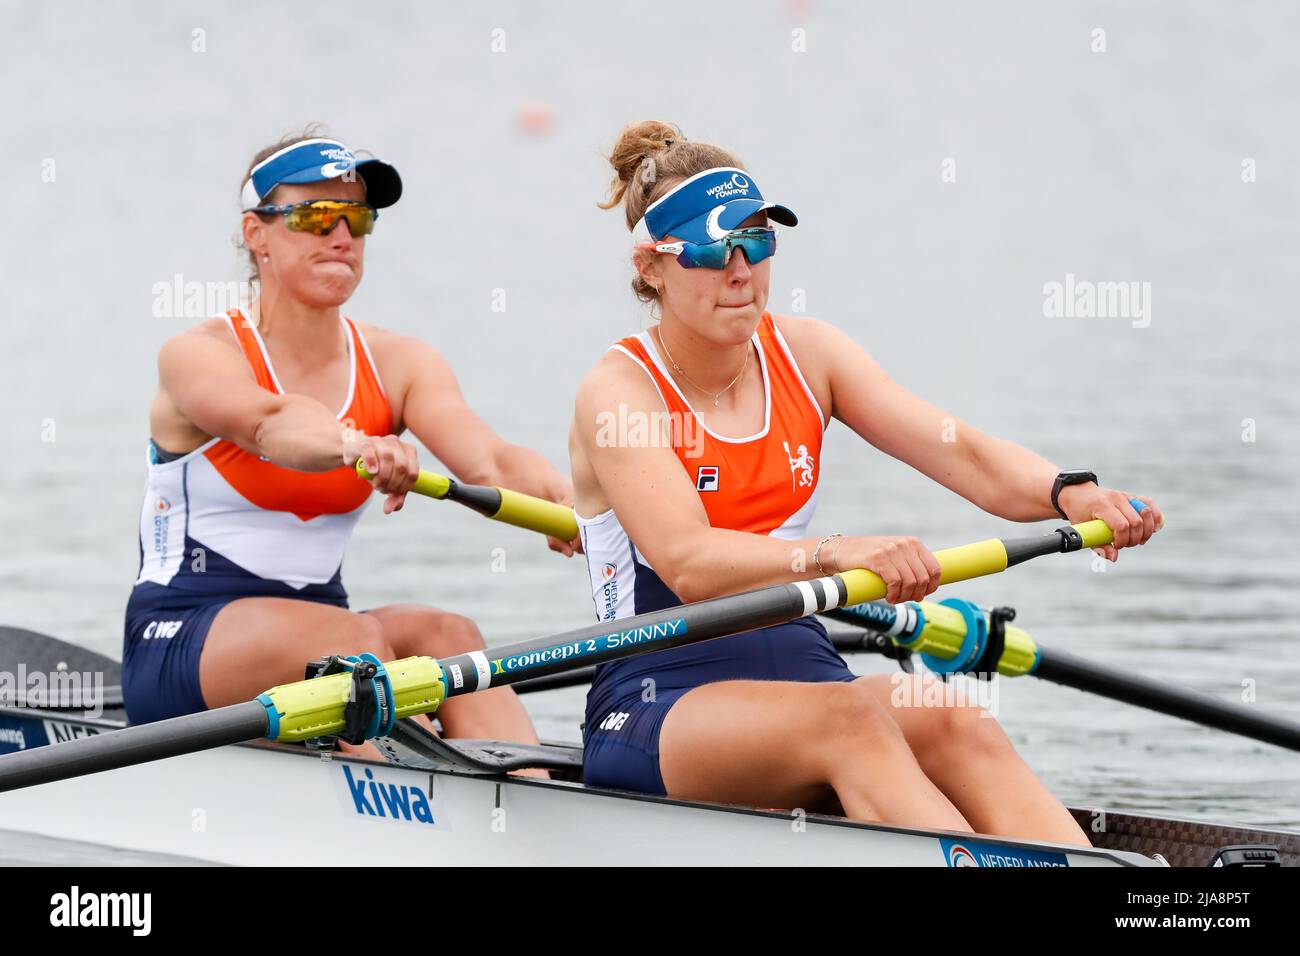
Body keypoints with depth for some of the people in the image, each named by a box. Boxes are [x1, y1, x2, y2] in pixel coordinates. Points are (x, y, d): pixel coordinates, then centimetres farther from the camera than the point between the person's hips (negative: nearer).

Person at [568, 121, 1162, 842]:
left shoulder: (804, 353, 9)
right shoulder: (618, 394, -8)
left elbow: (959, 452, -4)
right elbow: (686, 564, -25)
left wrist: (1068, 492, -25)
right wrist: (834, 554, -42)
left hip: (804, 676, 5)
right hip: (660, 710, -5)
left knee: (955, 724, -27)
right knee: (850, 720, -34)